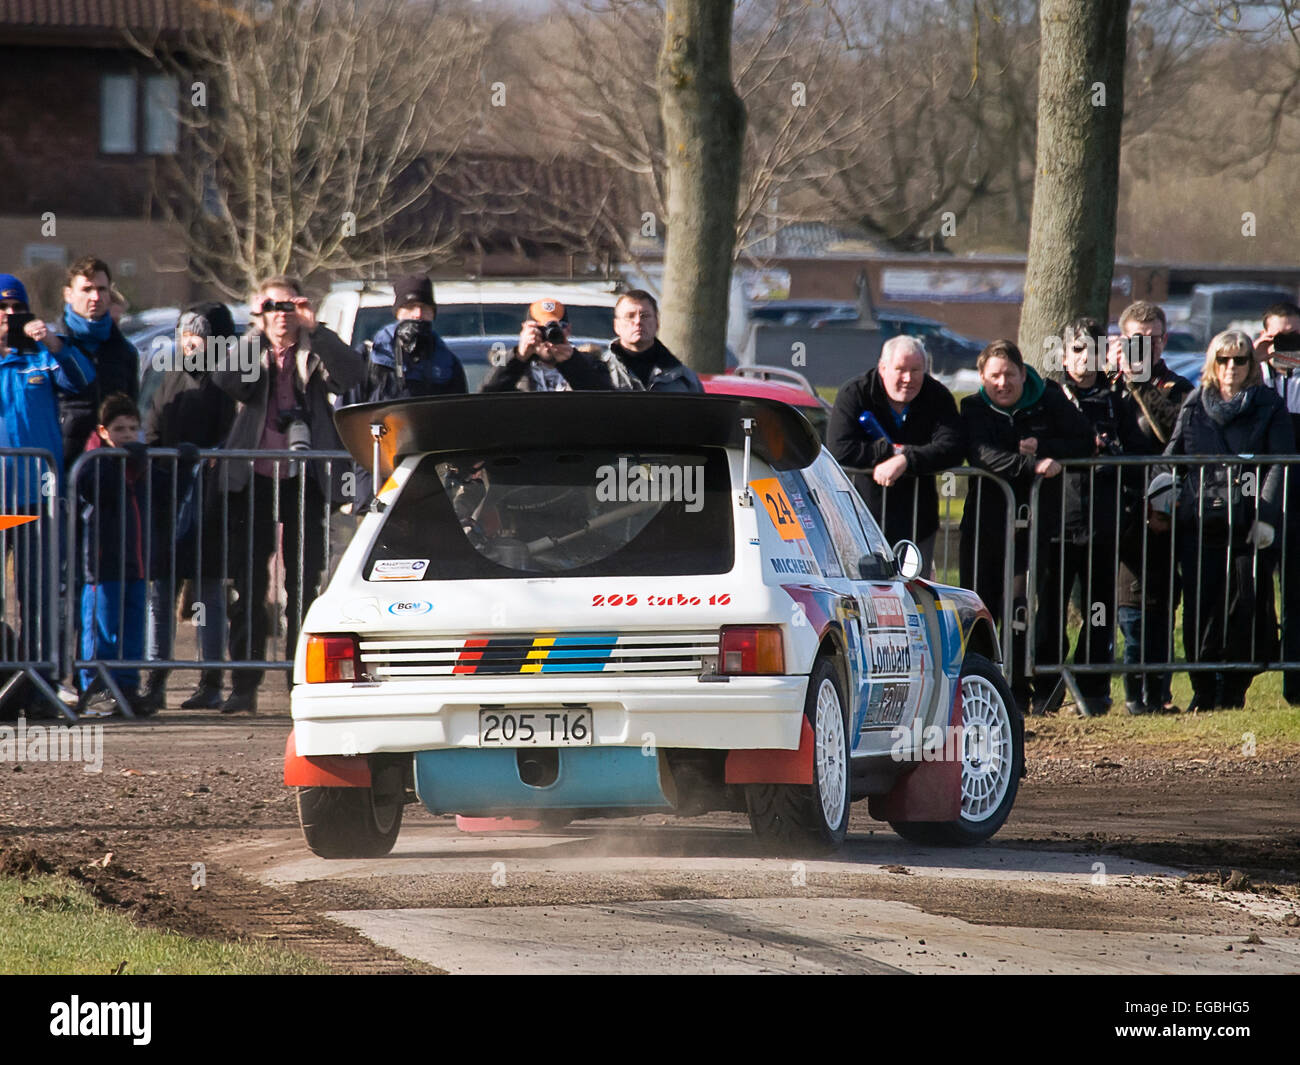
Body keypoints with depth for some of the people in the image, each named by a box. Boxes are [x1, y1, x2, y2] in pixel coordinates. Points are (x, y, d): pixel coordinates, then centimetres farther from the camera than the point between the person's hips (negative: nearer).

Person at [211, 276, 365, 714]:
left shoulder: (316, 357, 8)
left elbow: (353, 375, -12)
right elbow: (225, 381, -10)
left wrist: (315, 329, -15)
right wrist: (257, 333, -12)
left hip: (305, 479, -1)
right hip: (254, 479, 1)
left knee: (305, 583, 0)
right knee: (249, 583, 1)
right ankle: (245, 686, 5)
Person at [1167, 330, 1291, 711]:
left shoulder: (1269, 406, 7)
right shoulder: (1195, 406, 15)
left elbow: (1281, 464, 0)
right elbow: (1172, 459, 17)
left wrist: (1267, 515, -12)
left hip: (1248, 525, -2)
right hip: (1200, 523, 2)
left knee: (1245, 607, -3)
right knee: (1200, 608, -2)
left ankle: (1234, 688, 7)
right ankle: (1204, 690, 7)